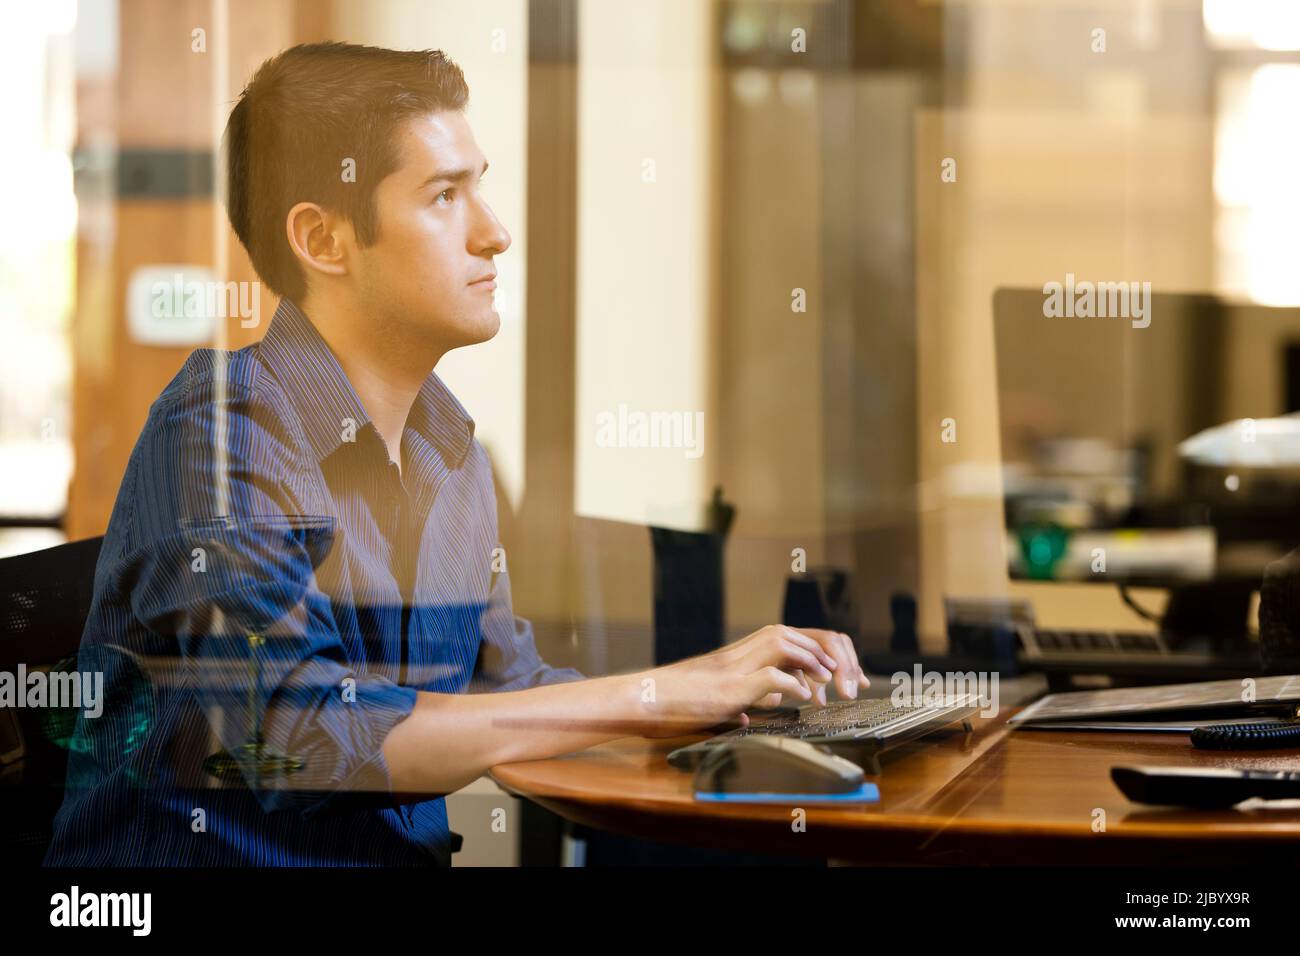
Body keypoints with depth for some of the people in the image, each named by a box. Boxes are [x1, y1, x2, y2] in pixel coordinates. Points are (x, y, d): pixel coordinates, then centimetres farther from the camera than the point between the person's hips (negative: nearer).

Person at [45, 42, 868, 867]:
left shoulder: (448, 442, 9)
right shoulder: (224, 428, -14)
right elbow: (305, 742, -23)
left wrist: (718, 679, 1)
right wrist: (651, 694, -19)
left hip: (402, 855, 6)